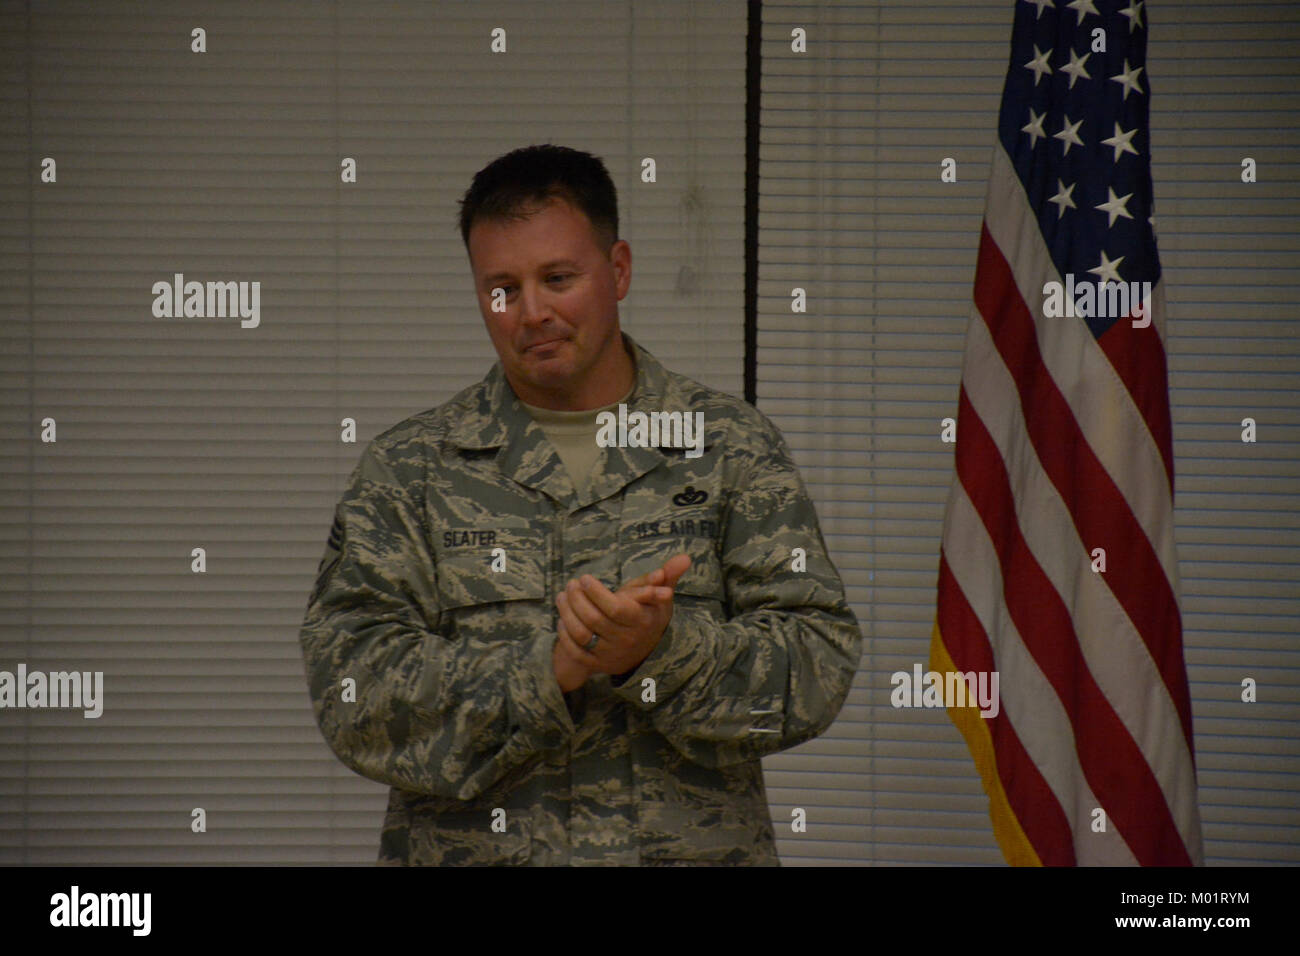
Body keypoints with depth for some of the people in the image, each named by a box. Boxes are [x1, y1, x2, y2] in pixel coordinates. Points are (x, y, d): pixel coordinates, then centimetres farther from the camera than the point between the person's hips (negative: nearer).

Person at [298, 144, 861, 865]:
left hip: (692, 851, 0)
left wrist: (666, 652, -19)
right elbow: (352, 687, -6)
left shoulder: (732, 448, 4)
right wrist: (549, 671, -18)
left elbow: (819, 663, -3)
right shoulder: (407, 469, 4)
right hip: (469, 849, 0)